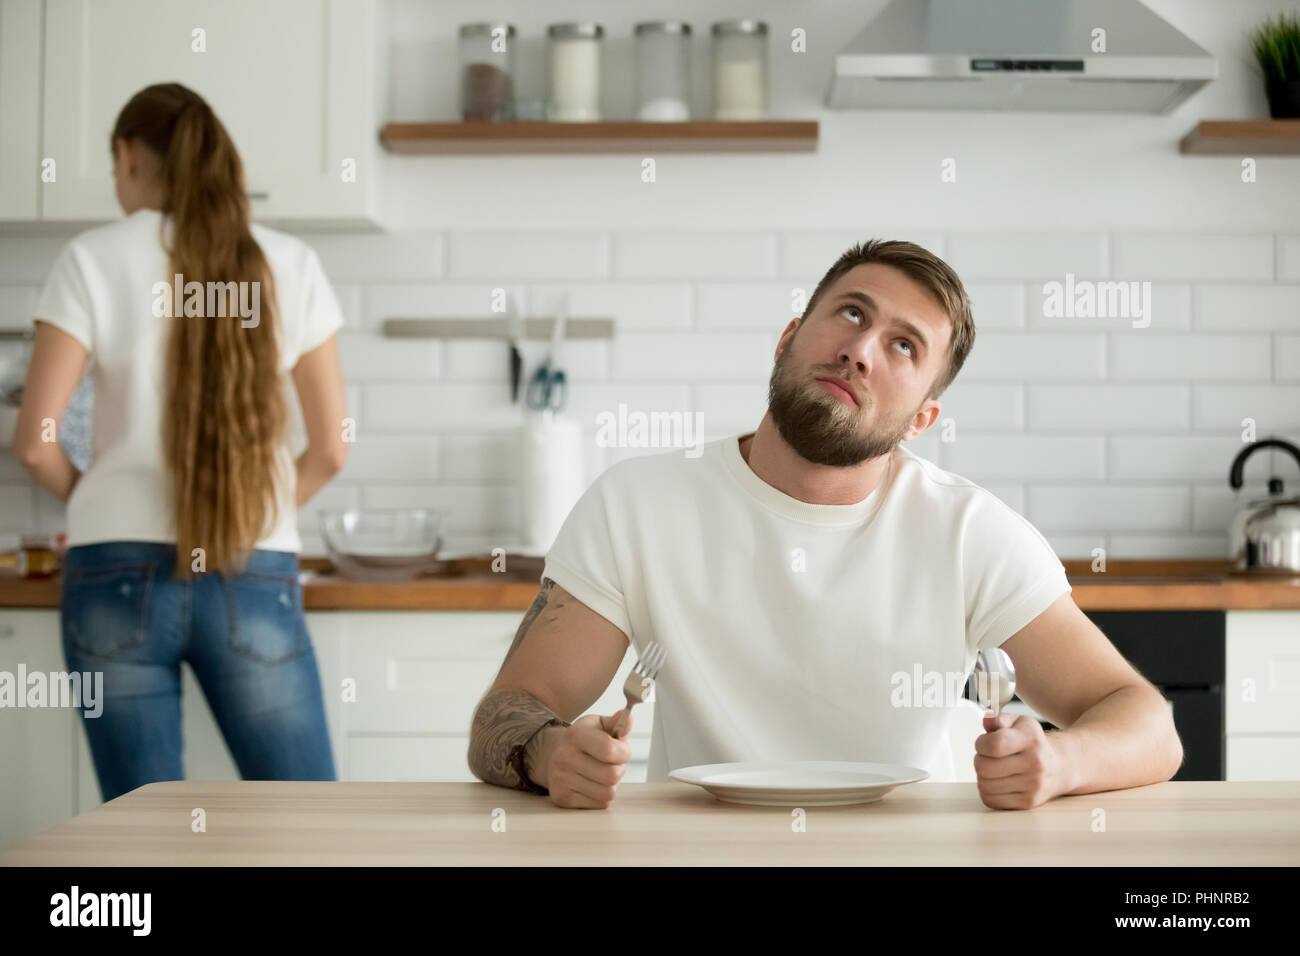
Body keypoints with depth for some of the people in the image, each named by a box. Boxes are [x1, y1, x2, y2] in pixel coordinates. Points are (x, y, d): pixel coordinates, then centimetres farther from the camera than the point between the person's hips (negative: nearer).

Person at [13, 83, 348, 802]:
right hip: (255, 580, 1)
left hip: (119, 580, 0)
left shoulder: (94, 260, -1)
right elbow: (330, 447, 3)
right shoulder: (289, 265, 3)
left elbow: (35, 443, -4)